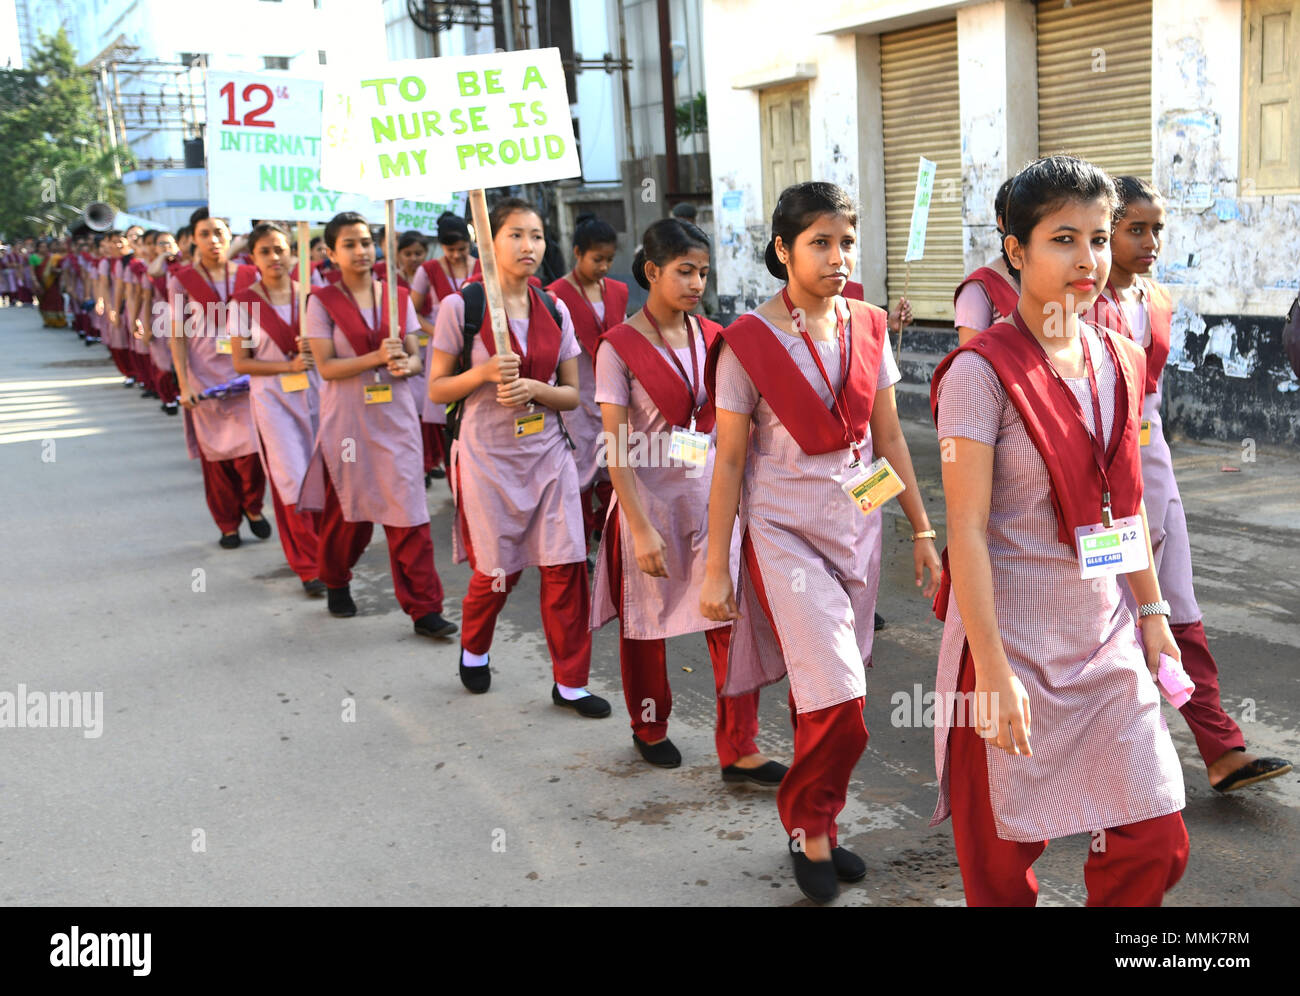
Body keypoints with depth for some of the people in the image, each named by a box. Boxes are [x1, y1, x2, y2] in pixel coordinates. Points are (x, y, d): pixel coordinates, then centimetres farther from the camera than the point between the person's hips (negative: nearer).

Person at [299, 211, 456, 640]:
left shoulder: (398, 297, 7)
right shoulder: (322, 301, -2)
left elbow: (416, 355, 8)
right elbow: (326, 366, -9)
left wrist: (405, 364, -15)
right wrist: (376, 358, -21)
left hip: (396, 416, 2)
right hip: (347, 419, -2)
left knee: (409, 513, -4)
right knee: (348, 511, 11)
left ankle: (424, 609, 1)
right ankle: (336, 583, 38)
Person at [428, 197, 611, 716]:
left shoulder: (554, 310, 5)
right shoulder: (461, 306, -6)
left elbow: (571, 395, 7)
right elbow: (436, 389, -3)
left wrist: (534, 389, -12)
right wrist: (485, 372, -19)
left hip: (547, 453, 3)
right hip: (488, 455, -3)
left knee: (566, 567, -2)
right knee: (497, 570, 6)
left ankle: (570, 682, 12)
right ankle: (473, 650, 38)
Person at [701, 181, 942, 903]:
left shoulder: (867, 327, 4)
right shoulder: (748, 342, -10)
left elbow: (889, 438, 10)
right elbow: (728, 461, -7)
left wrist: (922, 531, 8)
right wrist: (716, 568, -6)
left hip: (858, 523, 5)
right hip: (783, 531, -4)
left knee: (825, 696, 10)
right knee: (838, 704, -12)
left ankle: (815, 828, 27)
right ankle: (809, 826, 12)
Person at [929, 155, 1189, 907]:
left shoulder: (1118, 363, 7)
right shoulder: (982, 371, -14)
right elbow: (967, 529, -17)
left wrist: (1153, 610, 14)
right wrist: (992, 669, -19)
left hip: (1107, 636, 6)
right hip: (1016, 640, -6)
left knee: (1157, 842, 8)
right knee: (1004, 851, 8)